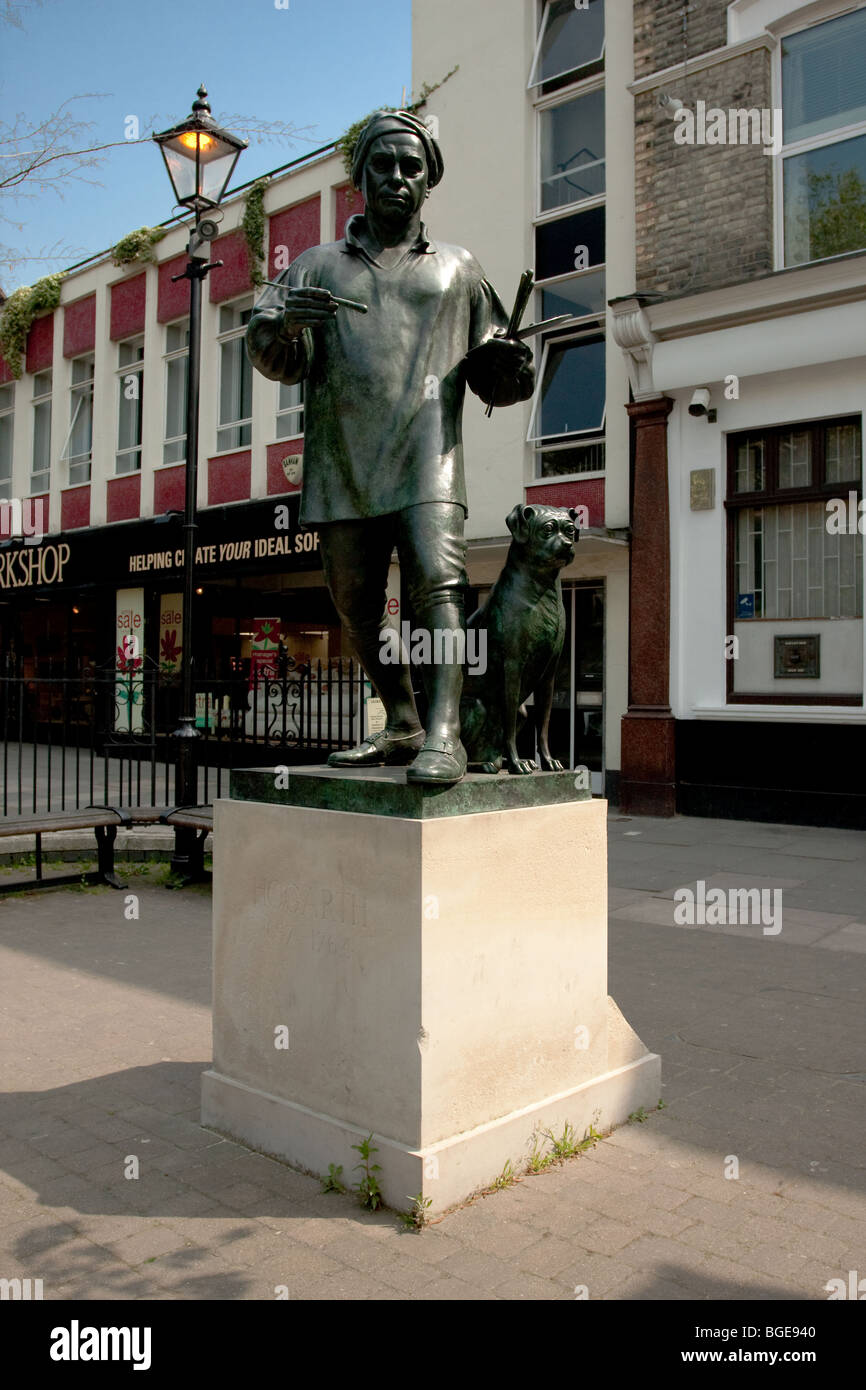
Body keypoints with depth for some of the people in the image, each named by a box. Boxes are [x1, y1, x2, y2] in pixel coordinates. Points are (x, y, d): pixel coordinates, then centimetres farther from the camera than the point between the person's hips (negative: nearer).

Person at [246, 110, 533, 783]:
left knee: (437, 580, -20)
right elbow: (273, 358, 8)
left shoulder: (457, 269, 20)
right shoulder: (318, 266, 21)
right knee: (356, 600, 5)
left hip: (426, 455, -2)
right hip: (341, 461, 3)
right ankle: (402, 725, 18)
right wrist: (284, 326, -16)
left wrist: (509, 365, -5)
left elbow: (492, 380, 19)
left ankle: (443, 734, -25)